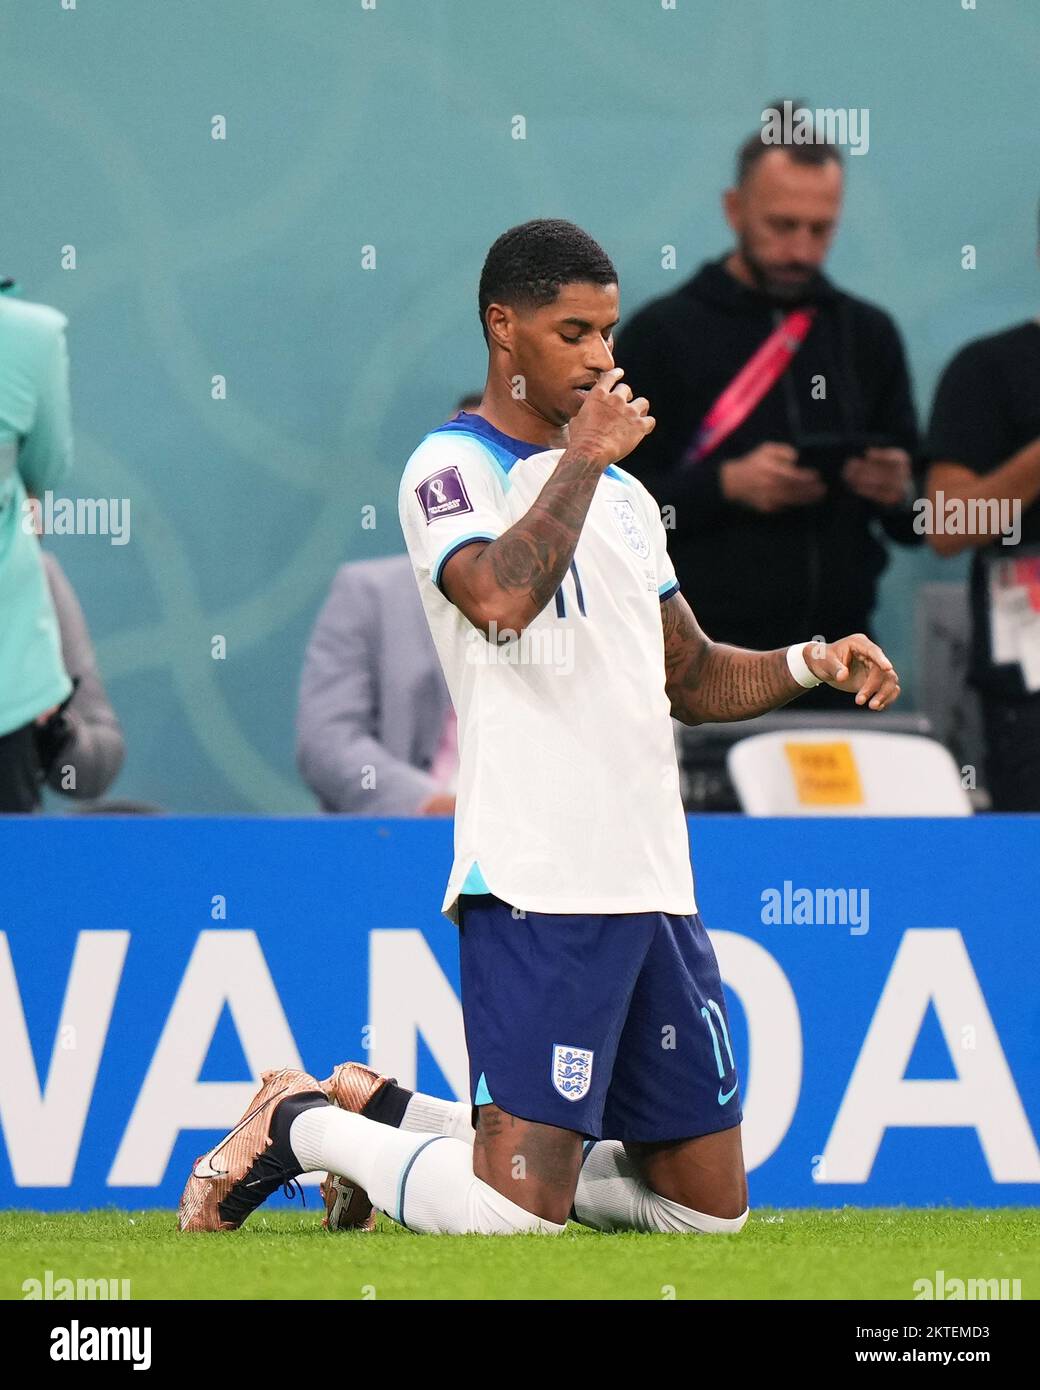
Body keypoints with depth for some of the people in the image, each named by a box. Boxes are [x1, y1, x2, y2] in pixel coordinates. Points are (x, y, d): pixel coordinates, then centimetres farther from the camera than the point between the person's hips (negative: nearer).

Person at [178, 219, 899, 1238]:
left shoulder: (621, 493, 21)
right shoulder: (450, 468, -4)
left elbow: (692, 678, 27)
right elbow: (501, 597, -24)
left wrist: (810, 663, 9)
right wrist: (584, 455, -14)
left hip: (653, 885, 8)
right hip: (533, 882, -8)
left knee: (710, 1203, 8)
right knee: (518, 1212, -18)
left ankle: (394, 1124, 22)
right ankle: (302, 1125, 9)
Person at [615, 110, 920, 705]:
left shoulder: (869, 336, 13)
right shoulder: (662, 335, 2)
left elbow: (916, 521, 15)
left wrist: (897, 493, -7)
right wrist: (727, 485, -17)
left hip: (836, 650, 3)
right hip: (704, 651, -3)